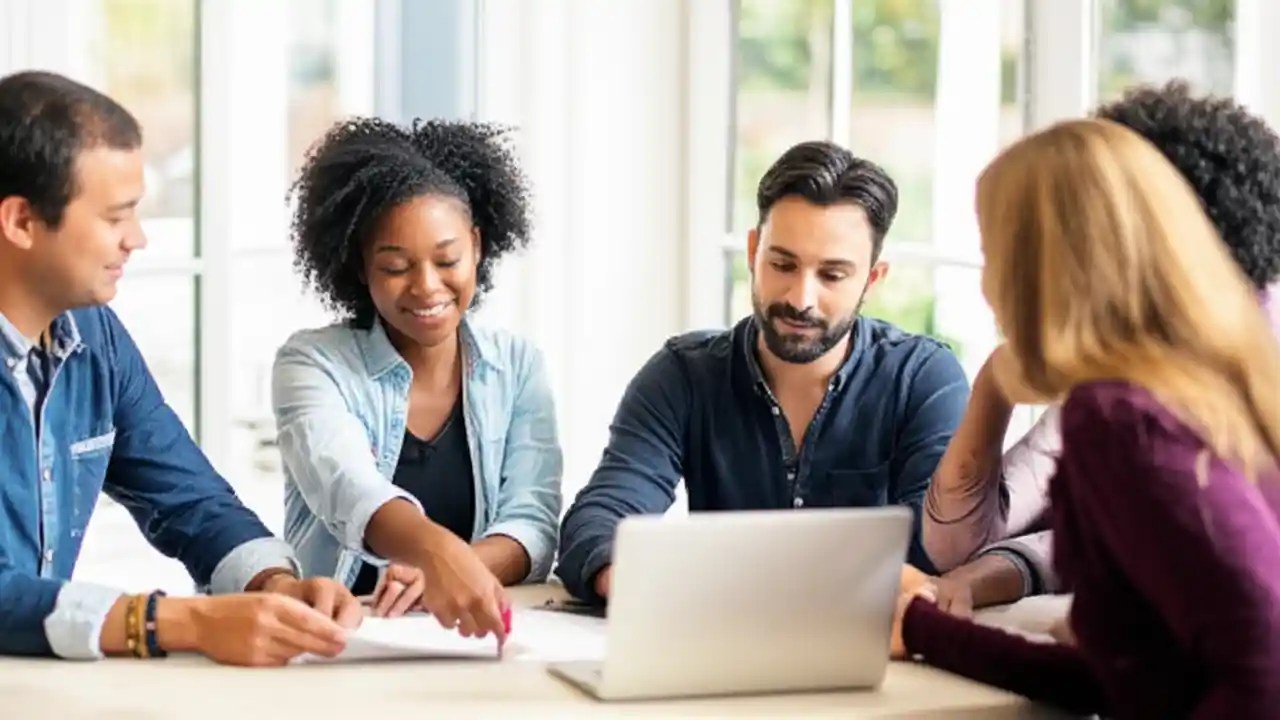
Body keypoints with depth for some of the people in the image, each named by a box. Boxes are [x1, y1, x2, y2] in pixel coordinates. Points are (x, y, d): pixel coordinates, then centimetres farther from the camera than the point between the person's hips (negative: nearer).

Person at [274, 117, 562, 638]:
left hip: (465, 636, 3)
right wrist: (438, 550, -40)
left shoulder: (518, 367, 6)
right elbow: (347, 490, -21)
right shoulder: (311, 363, -3)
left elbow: (533, 528, -4)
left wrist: (443, 573, -24)